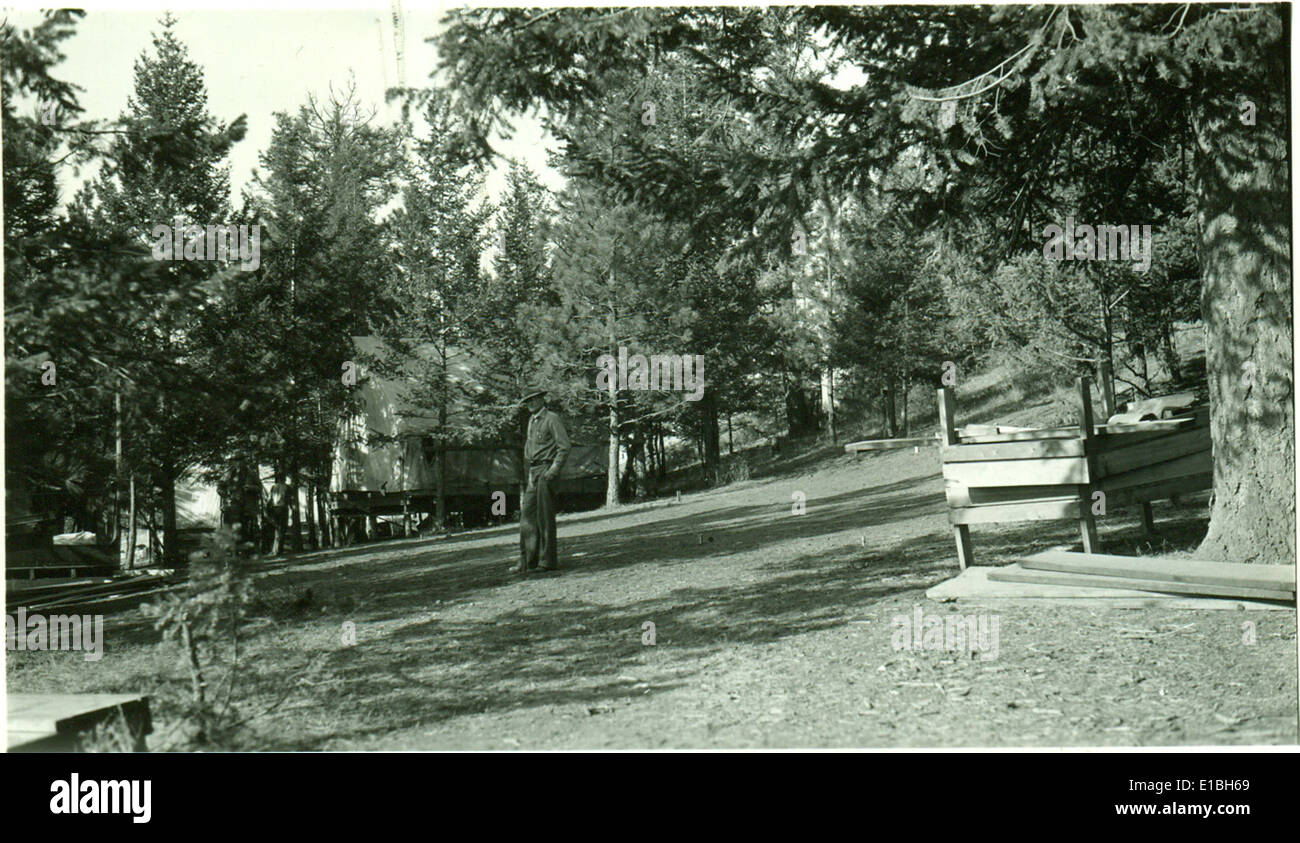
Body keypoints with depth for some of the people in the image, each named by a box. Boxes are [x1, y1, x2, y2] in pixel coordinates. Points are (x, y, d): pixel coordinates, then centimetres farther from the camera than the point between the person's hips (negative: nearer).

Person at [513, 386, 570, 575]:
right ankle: (528, 561, 5)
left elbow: (564, 446, -12)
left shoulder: (552, 418, -6)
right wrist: (526, 471, 18)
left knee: (545, 517, -6)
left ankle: (548, 561, -1)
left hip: (546, 470, -8)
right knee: (527, 515, 3)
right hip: (533, 473, 8)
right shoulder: (531, 420, 19)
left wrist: (554, 468, -20)